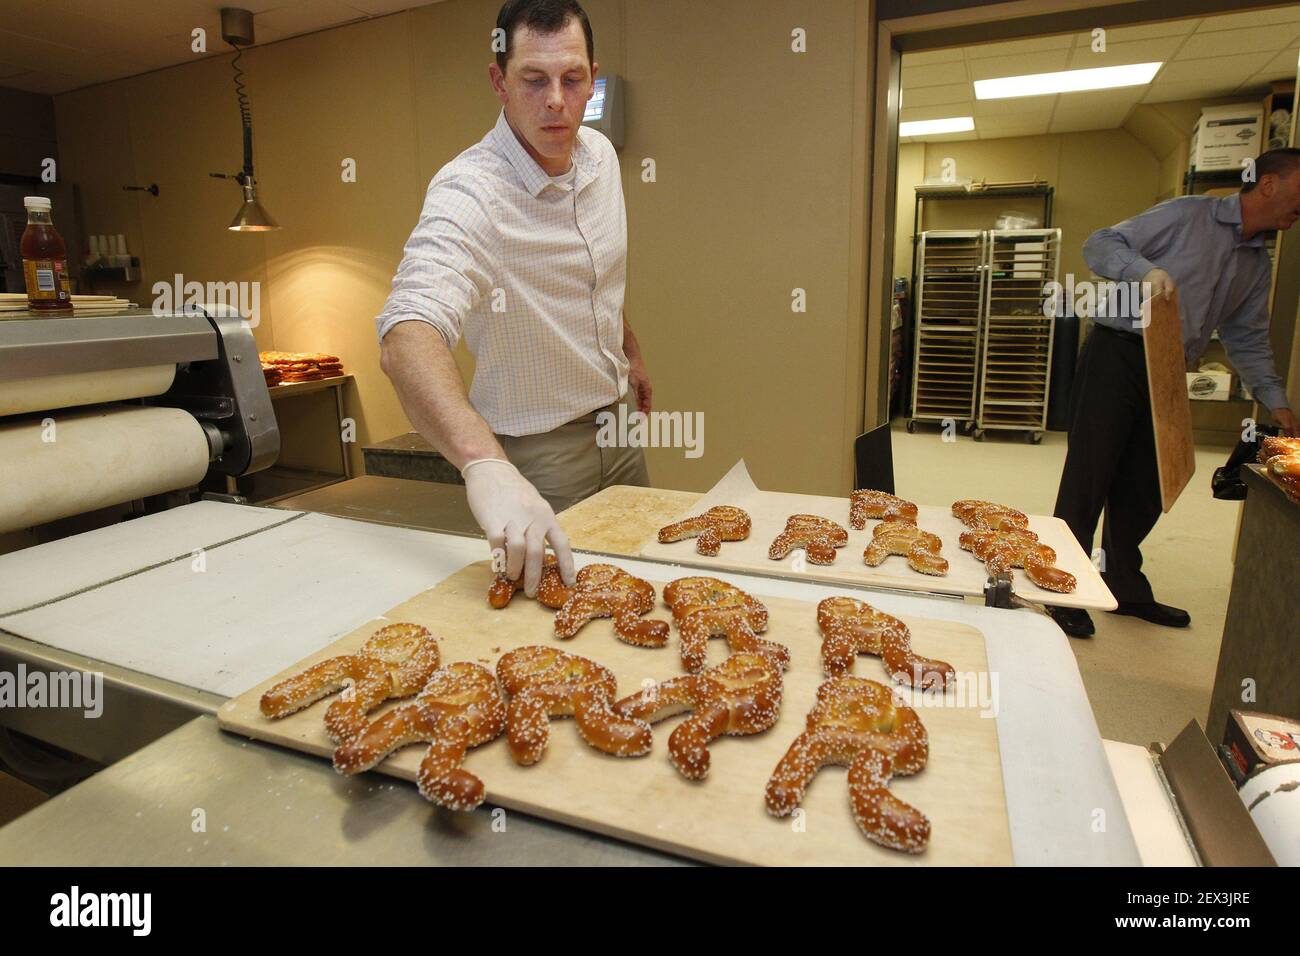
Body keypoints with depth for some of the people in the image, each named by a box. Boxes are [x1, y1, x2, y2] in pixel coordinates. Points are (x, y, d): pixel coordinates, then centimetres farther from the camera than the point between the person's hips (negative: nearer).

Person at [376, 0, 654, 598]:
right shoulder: (468, 193, -26)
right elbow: (406, 338, -44)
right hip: (535, 456, -7)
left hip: (617, 427, 7)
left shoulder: (599, 155, -2)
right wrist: (484, 465, -59)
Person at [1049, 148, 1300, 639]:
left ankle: (1126, 588, 23)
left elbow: (1248, 340, 21)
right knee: (1089, 475, -7)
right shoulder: (1188, 215, -2)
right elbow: (1100, 244, -6)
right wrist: (1147, 270, -23)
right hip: (1118, 354, -7)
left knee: (1145, 486, 10)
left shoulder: (1258, 263, 19)